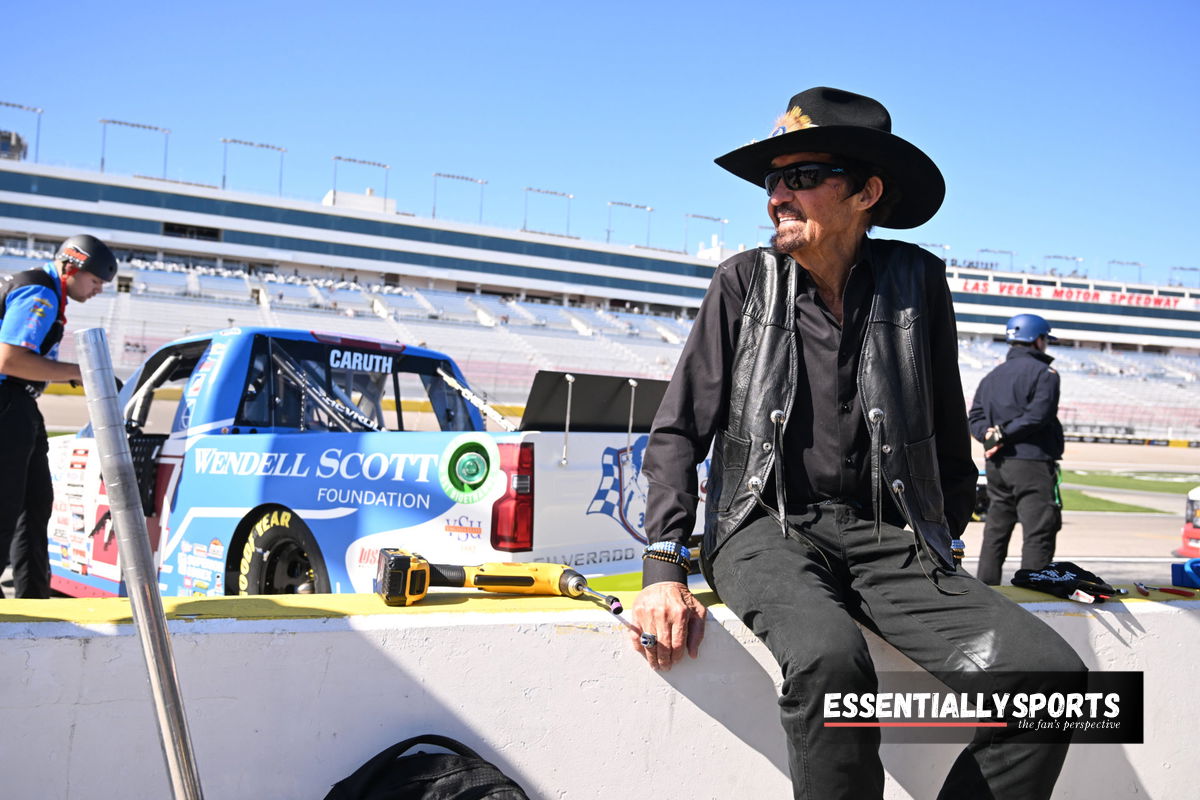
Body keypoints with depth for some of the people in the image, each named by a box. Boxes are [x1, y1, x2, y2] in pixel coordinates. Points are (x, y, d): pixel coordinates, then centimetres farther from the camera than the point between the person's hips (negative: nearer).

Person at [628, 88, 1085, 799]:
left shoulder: (915, 280, 6)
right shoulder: (746, 282, 4)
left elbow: (949, 437, 16)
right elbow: (680, 432, 3)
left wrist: (944, 549, 12)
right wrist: (666, 567, -9)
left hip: (888, 539, 2)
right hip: (766, 527, -2)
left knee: (1053, 674, -20)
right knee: (829, 658, -36)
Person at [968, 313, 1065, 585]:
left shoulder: (992, 376, 17)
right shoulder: (1044, 373, -6)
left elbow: (975, 416, 10)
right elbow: (1037, 416, -18)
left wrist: (989, 433, -7)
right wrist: (1003, 435, -14)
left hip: (996, 464, 8)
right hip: (1032, 462, -7)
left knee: (995, 532, 13)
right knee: (1039, 532, -6)